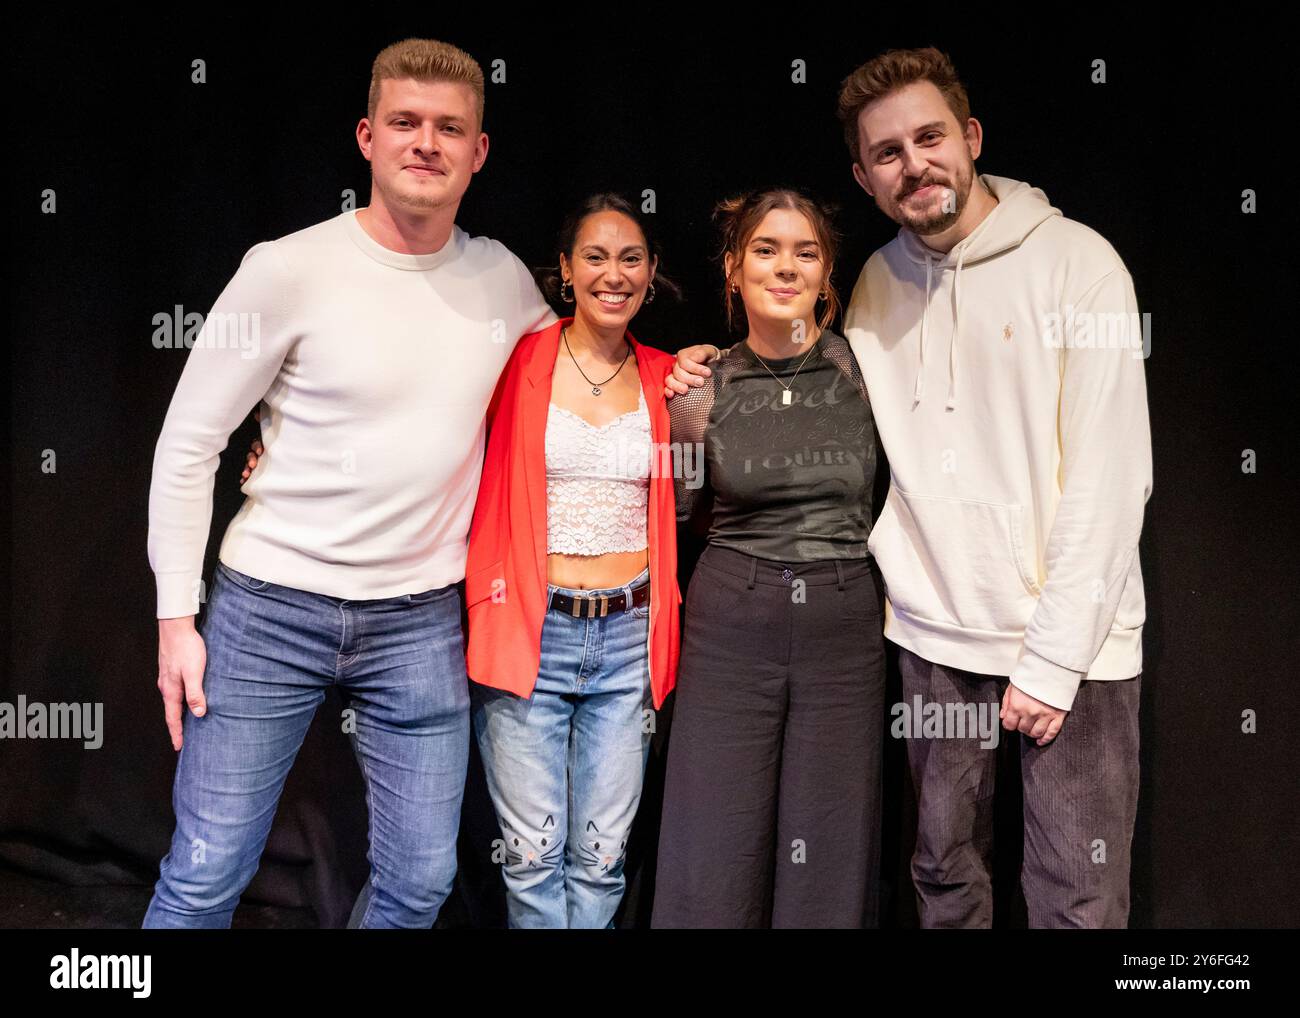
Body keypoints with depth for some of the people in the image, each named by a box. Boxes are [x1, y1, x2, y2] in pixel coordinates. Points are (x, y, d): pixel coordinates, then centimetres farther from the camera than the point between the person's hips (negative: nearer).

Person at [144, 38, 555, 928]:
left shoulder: (506, 280, 3)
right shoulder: (290, 269, -8)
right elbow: (188, 444, -3)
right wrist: (177, 614, -5)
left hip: (421, 619, 3)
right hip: (270, 608, -3)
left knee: (419, 881, 9)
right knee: (205, 879, 4)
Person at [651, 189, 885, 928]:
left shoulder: (861, 373, -1)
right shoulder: (702, 391, 0)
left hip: (844, 625, 1)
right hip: (731, 625, 0)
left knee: (828, 864, 7)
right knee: (713, 861, 3)